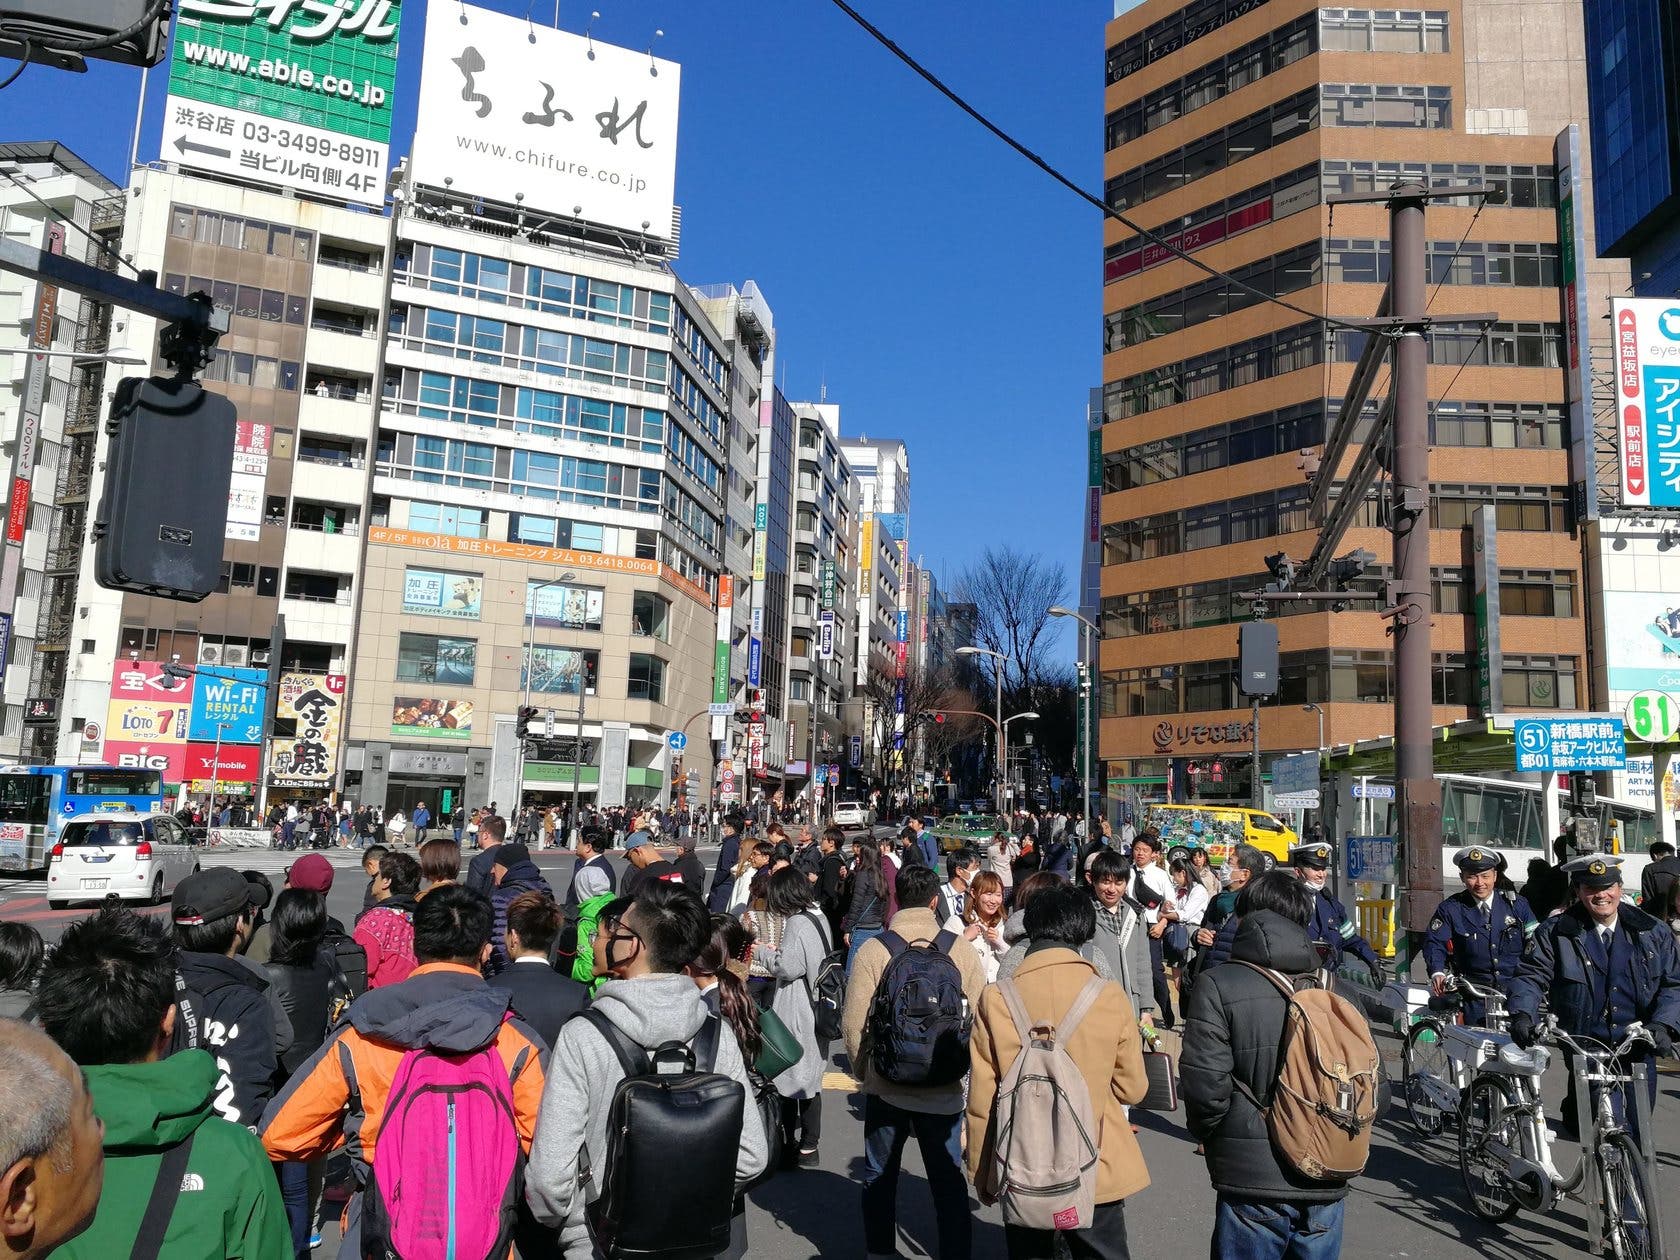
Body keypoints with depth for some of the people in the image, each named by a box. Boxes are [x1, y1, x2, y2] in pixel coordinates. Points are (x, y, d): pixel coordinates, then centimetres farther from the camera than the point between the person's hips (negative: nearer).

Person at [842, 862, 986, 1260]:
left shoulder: (872, 950, -11)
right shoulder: (961, 950, -8)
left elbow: (853, 1022, -10)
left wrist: (864, 1071, 7)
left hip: (885, 1088, 0)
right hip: (946, 1089, 0)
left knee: (879, 1177, 18)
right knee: (948, 1182, 14)